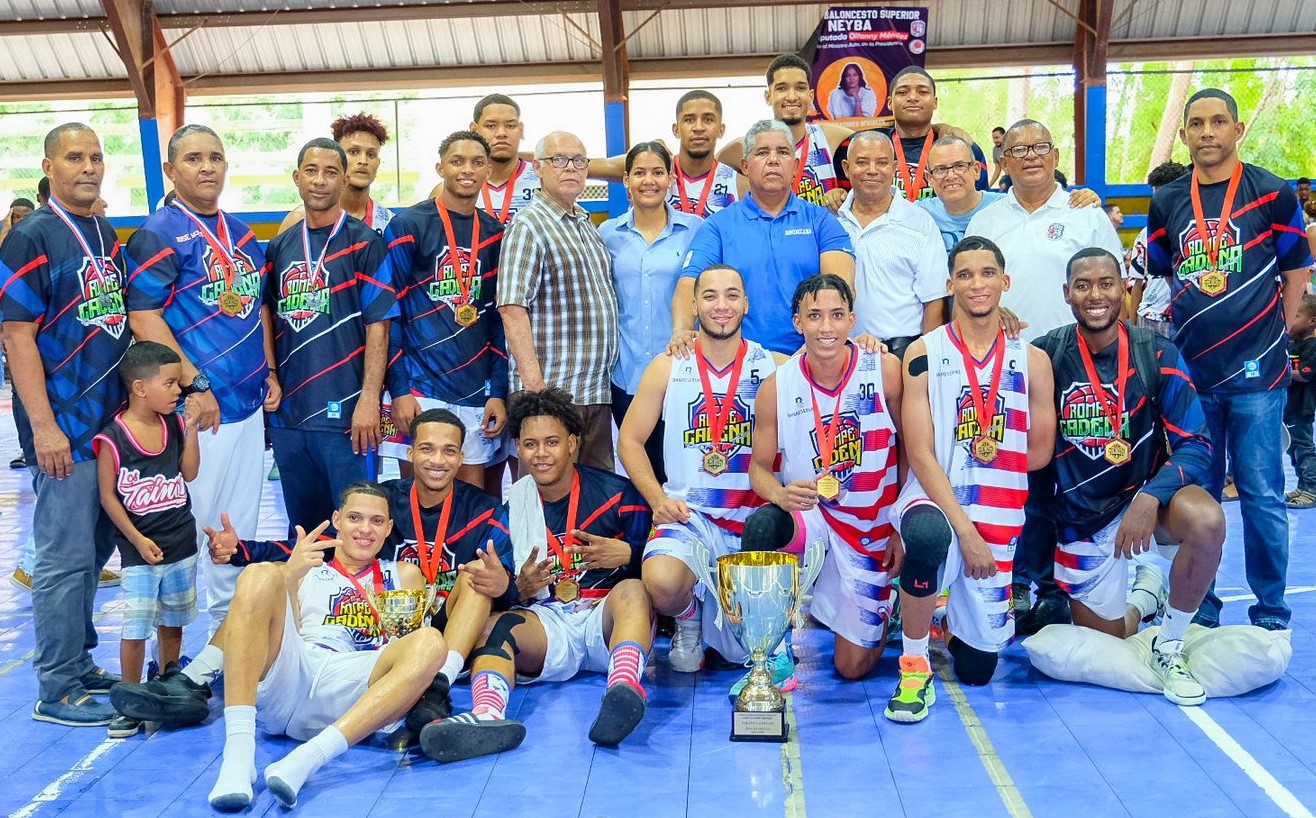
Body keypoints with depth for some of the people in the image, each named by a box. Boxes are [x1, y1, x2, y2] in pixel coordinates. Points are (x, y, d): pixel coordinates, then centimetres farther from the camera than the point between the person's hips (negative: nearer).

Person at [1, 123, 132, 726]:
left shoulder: (105, 235, 12)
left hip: (115, 423, 8)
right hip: (67, 431, -8)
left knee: (95, 550, 16)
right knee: (65, 558, -1)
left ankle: (79, 664, 29)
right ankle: (57, 692, 9)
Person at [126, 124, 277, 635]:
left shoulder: (241, 234, 14)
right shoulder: (160, 235, -9)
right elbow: (143, 317, -15)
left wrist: (269, 372, 11)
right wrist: (194, 384, -18)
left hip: (250, 402, 8)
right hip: (199, 409, -7)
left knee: (242, 523, 15)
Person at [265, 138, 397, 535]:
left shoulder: (364, 242, -4)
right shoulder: (280, 247, 12)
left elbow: (378, 325, -9)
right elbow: (270, 319, 18)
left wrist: (369, 400, -16)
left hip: (344, 412, -5)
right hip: (287, 412, 5)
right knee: (301, 526, 15)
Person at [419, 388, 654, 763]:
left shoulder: (617, 493, 4)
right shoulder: (508, 506, 11)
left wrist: (626, 554, -18)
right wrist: (521, 588, -11)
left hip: (606, 620, -1)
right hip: (545, 624, 2)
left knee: (631, 590, -33)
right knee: (493, 623, -28)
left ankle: (624, 690, -61)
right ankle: (487, 716, -58)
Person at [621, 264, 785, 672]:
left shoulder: (775, 368, 4)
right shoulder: (667, 368, 5)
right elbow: (630, 441, 7)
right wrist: (658, 499, -7)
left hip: (757, 518, 0)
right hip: (688, 515, 0)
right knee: (662, 584, -33)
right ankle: (688, 616, 8)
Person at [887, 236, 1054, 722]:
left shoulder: (1031, 361, 5)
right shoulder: (924, 353, -4)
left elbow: (1039, 453, 10)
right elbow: (919, 453, -11)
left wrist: (988, 462, -2)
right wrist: (965, 530, -17)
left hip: (1000, 516, 3)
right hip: (934, 500, -3)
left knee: (977, 669, 7)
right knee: (928, 536, -42)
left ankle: (958, 625, 45)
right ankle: (914, 666, -18)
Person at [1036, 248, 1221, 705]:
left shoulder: (1156, 354, -10)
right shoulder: (1044, 355, -8)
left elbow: (1195, 446, -15)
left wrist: (1150, 497, -29)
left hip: (1145, 496, -1)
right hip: (1081, 518, 1)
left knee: (1207, 521, -35)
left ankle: (1169, 648, -9)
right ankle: (1144, 593, 43)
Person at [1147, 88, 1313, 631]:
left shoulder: (1271, 193, 0)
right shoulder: (1167, 202, 8)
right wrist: (1189, 323, 12)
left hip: (1255, 370, -3)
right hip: (1190, 370, 3)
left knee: (1261, 494, -1)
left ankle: (1271, 612, 12)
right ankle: (1199, 610, 19)